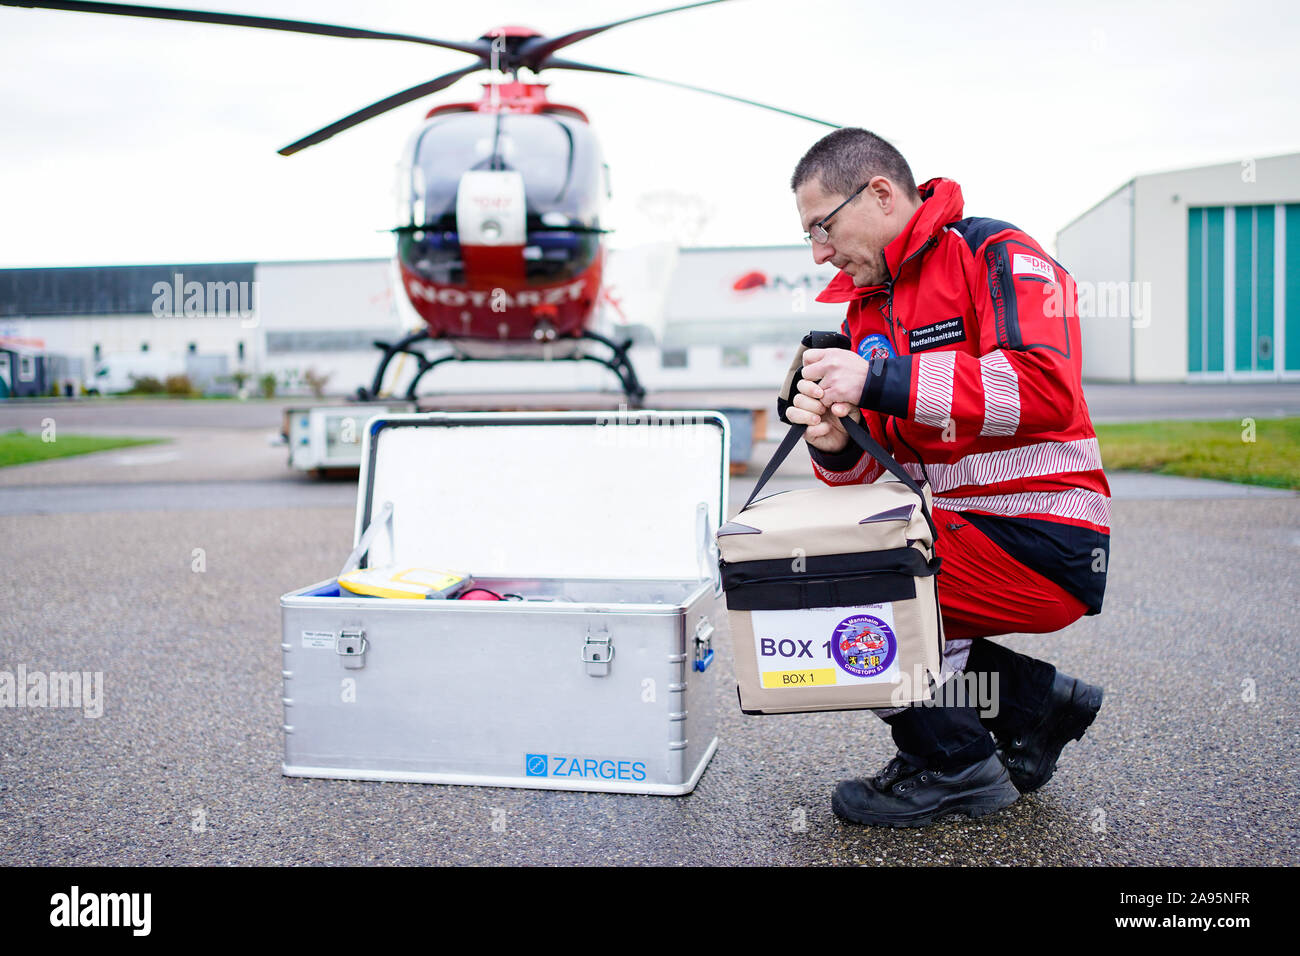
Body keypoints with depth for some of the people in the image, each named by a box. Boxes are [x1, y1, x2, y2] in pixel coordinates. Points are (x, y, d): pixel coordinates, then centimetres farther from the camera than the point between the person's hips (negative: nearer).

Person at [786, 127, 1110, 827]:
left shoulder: (998, 256, -8)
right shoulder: (865, 304, 14)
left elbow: (1045, 390, -26)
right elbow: (868, 462, 13)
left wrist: (879, 382, -25)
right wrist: (834, 444, -11)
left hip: (1043, 540, -9)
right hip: (961, 527, 9)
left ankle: (951, 766, 1)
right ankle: (1033, 701, 12)